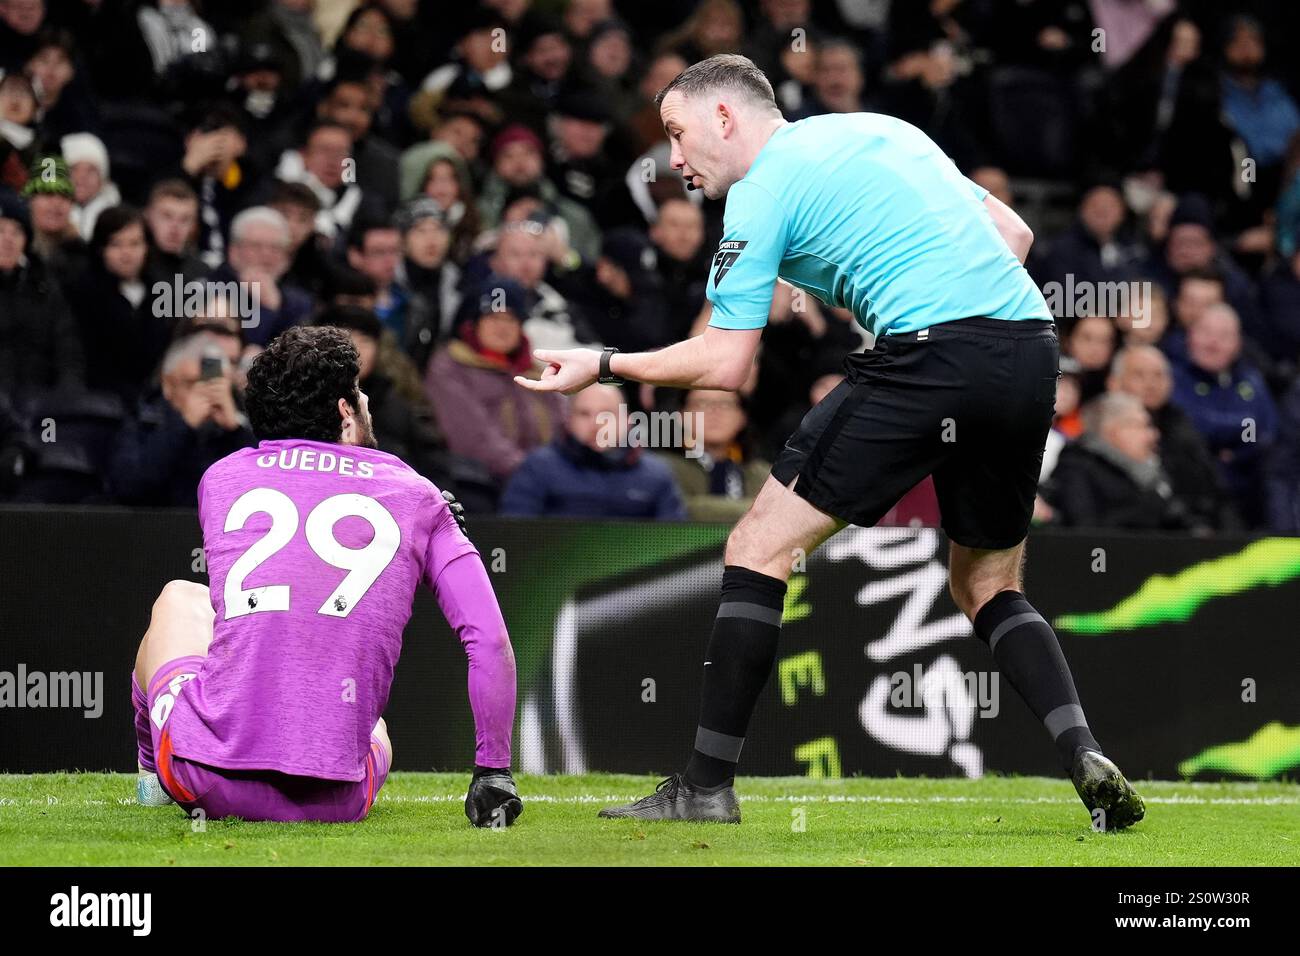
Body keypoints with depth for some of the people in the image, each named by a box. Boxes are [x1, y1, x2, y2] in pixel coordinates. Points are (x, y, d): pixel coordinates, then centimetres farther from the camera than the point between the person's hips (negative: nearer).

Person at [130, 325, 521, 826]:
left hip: (205, 779, 0)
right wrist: (493, 773, 9)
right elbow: (491, 644, 1)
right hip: (334, 802, 0)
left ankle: (153, 770, 53)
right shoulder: (417, 497, 7)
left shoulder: (220, 479, 11)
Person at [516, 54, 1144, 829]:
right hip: (1031, 345, 7)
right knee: (988, 586, 22)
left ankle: (708, 785, 2)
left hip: (931, 353, -7)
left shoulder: (761, 193, 4)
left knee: (761, 547, 4)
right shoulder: (884, 130, 25)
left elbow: (727, 364, 0)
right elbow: (1013, 233, 23)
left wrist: (604, 367, 11)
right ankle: (1086, 758, 0)